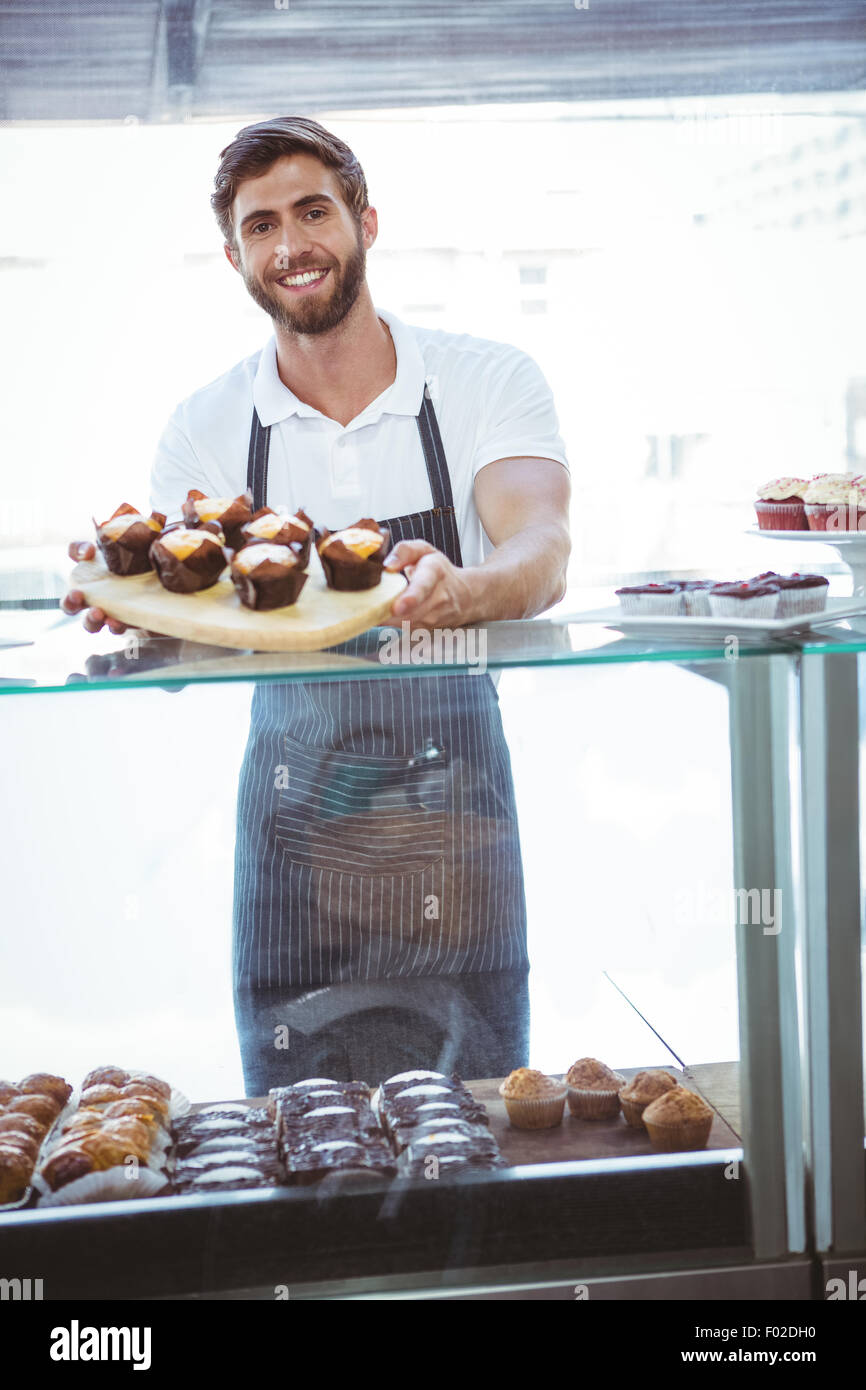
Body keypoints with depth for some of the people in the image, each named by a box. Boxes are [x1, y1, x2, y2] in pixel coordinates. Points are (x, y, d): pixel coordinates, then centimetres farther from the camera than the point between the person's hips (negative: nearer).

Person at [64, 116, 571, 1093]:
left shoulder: (488, 382, -2)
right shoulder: (205, 429, 3)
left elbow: (541, 557, -17)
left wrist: (460, 590, -40)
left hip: (452, 800, -1)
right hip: (294, 811, 1)